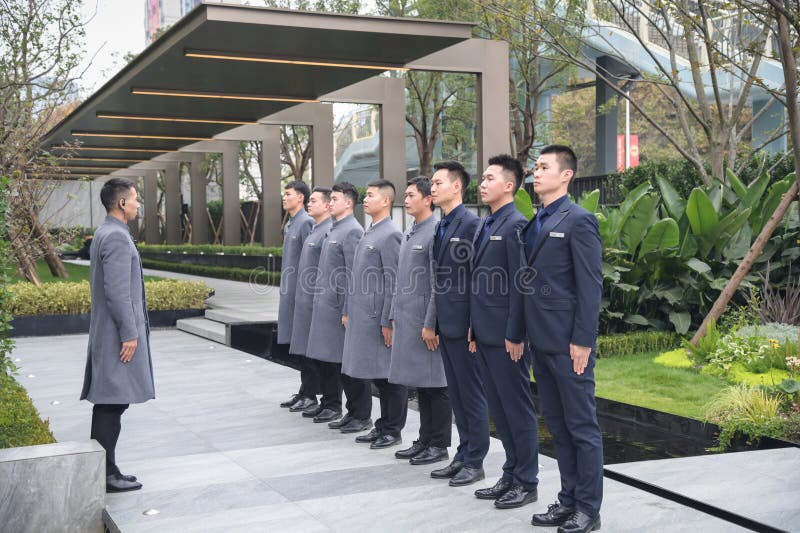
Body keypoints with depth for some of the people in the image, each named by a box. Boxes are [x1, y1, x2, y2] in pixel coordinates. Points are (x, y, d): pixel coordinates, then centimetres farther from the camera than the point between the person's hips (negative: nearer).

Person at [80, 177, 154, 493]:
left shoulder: (103, 234, 15)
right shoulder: (117, 237, -17)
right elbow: (117, 291, -22)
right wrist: (129, 334, -19)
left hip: (106, 333, 10)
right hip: (117, 334, -10)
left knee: (107, 404, 13)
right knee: (112, 404, -6)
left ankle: (103, 470, 19)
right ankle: (106, 475, -2)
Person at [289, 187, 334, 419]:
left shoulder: (328, 232, -14)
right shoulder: (313, 230, 15)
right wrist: (302, 298, 18)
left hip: (320, 303, -9)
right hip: (306, 302, 9)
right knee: (309, 352, 13)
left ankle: (331, 404, 8)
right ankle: (326, 398, 22)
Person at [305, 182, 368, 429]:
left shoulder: (352, 231, -13)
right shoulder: (333, 230, 15)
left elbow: (354, 275, -17)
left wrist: (347, 312, -19)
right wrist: (319, 304, 16)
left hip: (339, 308, -9)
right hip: (324, 307, 9)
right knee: (324, 359, 15)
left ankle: (360, 416, 6)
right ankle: (331, 407, 28)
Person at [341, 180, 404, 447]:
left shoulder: (390, 235, -12)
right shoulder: (368, 234, 15)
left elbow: (394, 283, -15)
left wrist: (387, 322, -17)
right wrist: (348, 312, 17)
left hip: (378, 318, -9)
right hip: (362, 317, 9)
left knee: (389, 376, 1)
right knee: (376, 374, 14)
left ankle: (392, 430, 10)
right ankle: (383, 427, 23)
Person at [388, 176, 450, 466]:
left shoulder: (436, 233, -13)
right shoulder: (408, 235, 15)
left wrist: (430, 324, -18)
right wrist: (395, 316, 16)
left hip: (426, 321, -9)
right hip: (407, 320, 9)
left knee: (435, 384, 0)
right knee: (419, 383, 14)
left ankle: (439, 445, 9)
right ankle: (425, 440, 23)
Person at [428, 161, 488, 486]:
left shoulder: (471, 224, -12)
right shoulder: (441, 228, 14)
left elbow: (478, 277, -16)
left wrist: (474, 325, -18)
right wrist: (435, 323, 14)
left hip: (463, 325, -9)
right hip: (445, 325, 9)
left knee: (472, 395, 1)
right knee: (456, 395, 15)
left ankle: (475, 462, 9)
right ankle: (463, 456, 24)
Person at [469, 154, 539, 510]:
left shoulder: (516, 225, -13)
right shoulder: (484, 227, 15)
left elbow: (519, 284, -17)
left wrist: (515, 335, -19)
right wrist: (474, 330, 15)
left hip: (506, 337, -9)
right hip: (485, 335, 9)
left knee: (518, 410, 1)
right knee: (498, 409, 15)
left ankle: (526, 483, 12)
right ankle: (511, 475, 26)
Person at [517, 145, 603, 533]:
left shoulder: (578, 220, -9)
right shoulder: (533, 223, 14)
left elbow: (591, 285, -14)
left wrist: (582, 341, -17)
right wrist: (528, 335, 11)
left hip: (568, 344, -8)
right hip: (542, 342, 8)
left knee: (582, 427, 1)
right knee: (557, 426, 14)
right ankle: (569, 499, 24)